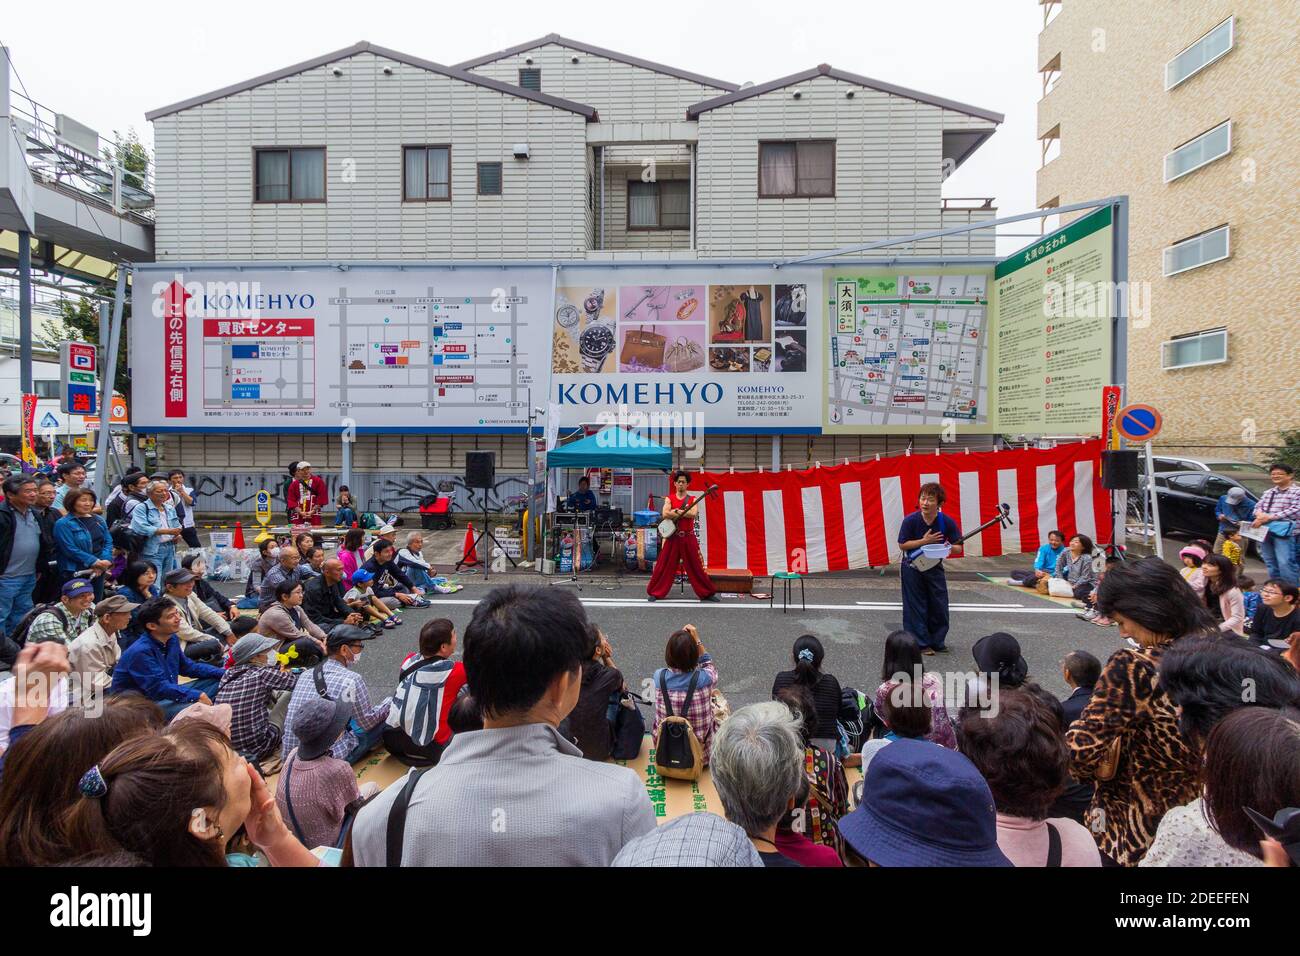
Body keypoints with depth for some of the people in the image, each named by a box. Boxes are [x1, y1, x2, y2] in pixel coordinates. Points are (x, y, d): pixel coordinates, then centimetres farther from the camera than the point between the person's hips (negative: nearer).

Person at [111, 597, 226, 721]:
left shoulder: (172, 640, 4)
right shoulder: (140, 651, -23)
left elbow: (187, 666, 16)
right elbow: (159, 688, -28)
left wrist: (223, 673, 4)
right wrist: (197, 696, -34)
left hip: (166, 696, 9)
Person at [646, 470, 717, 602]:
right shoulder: (669, 499, 5)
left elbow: (693, 513, -15)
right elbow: (665, 513, -14)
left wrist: (676, 511, -12)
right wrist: (684, 513, -13)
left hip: (688, 538, 0)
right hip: (672, 537, 0)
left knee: (696, 566, 4)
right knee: (664, 565, 1)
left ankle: (707, 593, 13)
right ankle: (654, 593, 10)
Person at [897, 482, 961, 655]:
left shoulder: (947, 522, -16)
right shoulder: (910, 520, -21)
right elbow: (902, 545, -15)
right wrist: (924, 541, -26)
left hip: (934, 567, 3)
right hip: (912, 568, -2)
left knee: (939, 606, 5)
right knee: (916, 606, 2)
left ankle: (937, 642, 22)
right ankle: (921, 643, 12)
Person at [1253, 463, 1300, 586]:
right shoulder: (1268, 493, 20)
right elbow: (1258, 507, 15)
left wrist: (1269, 517, -16)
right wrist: (1260, 514, -10)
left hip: (1284, 532, -6)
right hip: (1264, 531, 6)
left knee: (1285, 564, -14)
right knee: (1271, 565, 11)